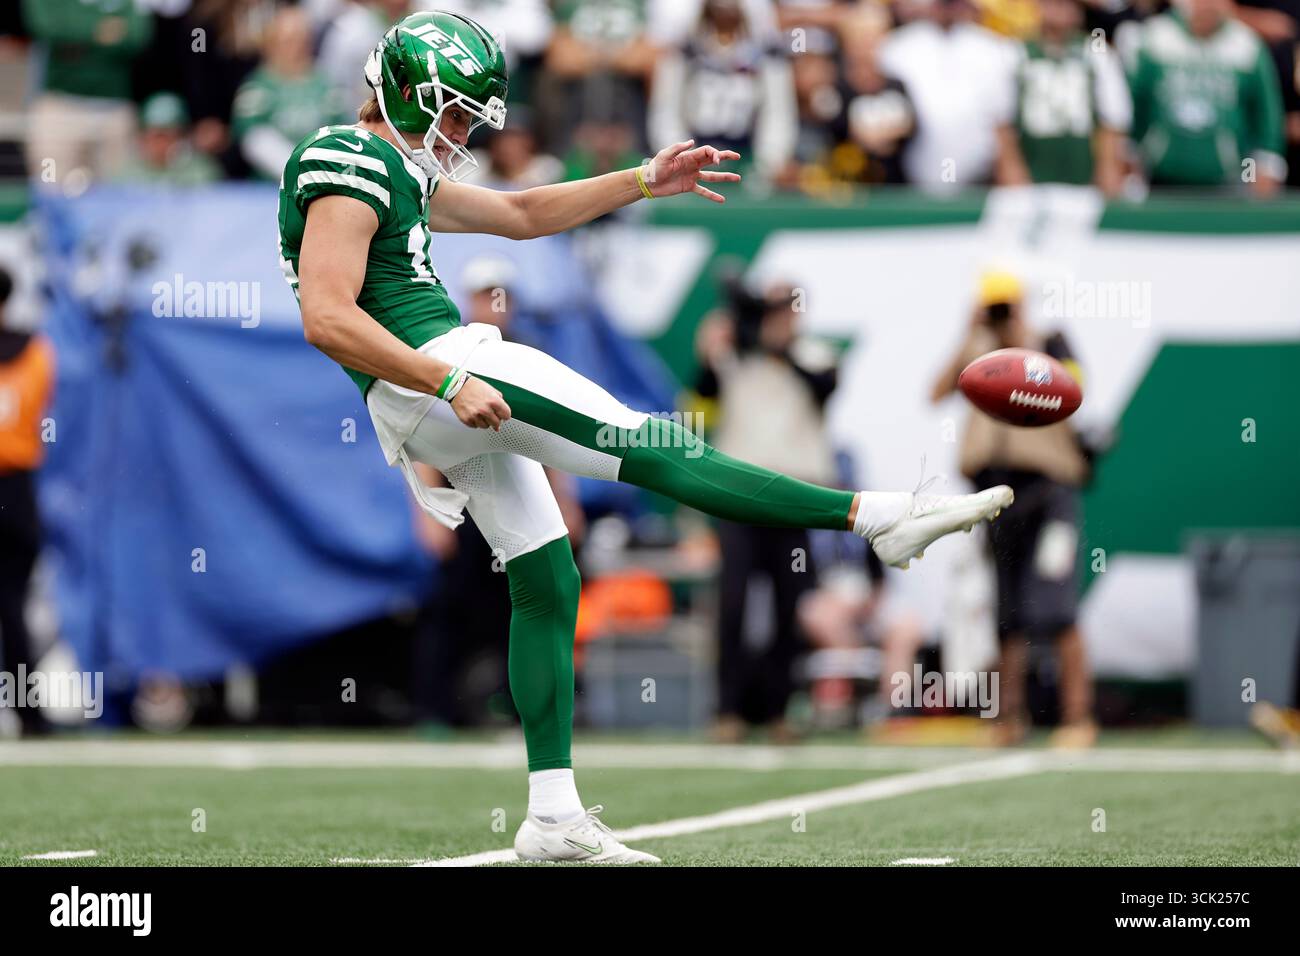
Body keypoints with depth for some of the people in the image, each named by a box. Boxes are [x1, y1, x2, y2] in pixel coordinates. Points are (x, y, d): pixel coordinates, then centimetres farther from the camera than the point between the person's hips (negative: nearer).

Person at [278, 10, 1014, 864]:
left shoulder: (402, 170, 21)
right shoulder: (351, 168, -11)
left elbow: (520, 215, 29)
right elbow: (327, 319, -21)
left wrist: (645, 181, 23)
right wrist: (448, 383, -23)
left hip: (448, 381, 11)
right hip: (435, 368, -11)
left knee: (546, 578, 9)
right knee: (646, 447, -13)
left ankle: (553, 817, 9)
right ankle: (875, 515, -16)